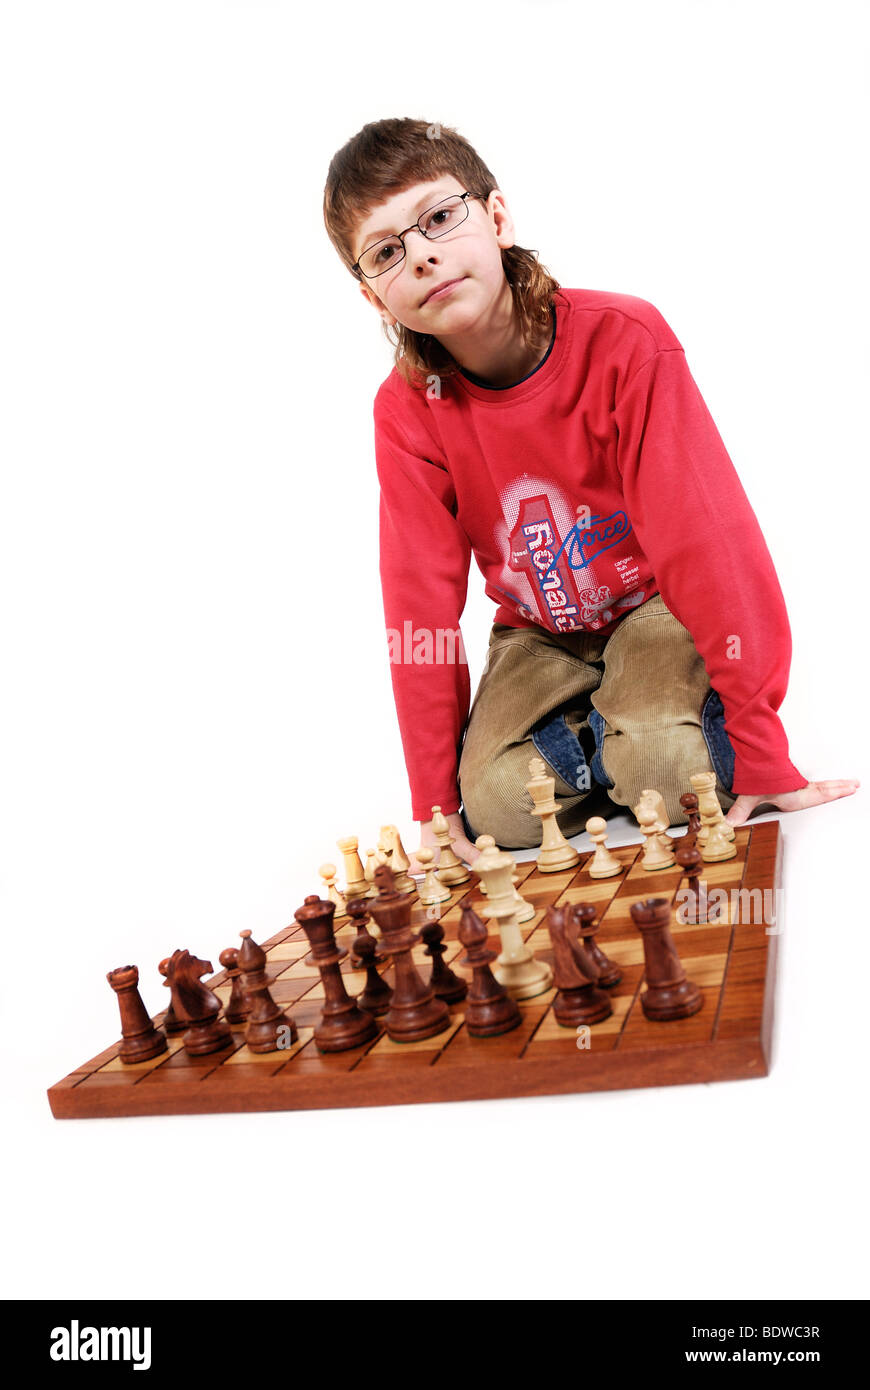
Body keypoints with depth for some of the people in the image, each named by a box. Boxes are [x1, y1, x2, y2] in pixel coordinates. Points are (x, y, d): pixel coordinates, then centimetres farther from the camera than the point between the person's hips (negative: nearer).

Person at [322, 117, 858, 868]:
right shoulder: (408, 412, -15)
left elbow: (708, 539, -24)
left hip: (655, 604, -2)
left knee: (666, 767, -31)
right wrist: (436, 804, -13)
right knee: (498, 801, -21)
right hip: (539, 633, 3)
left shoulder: (626, 338, -23)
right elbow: (421, 605, -12)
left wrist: (761, 752, -24)